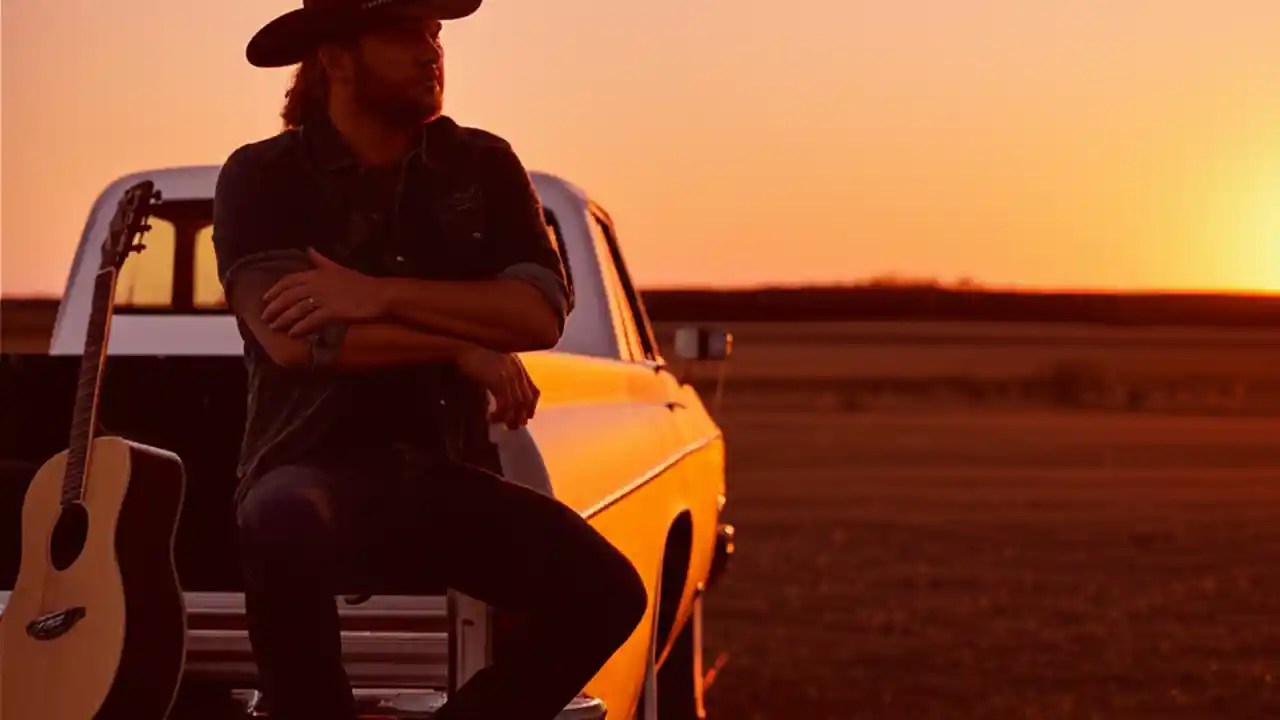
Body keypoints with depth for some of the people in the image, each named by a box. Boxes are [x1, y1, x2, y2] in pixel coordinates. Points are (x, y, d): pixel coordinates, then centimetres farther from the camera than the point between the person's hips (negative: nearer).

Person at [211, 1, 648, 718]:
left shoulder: (483, 166, 9)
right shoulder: (264, 177, 0)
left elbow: (541, 314, -6)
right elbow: (290, 337, -16)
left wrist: (380, 294, -16)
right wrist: (464, 349, -12)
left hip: (452, 477, 3)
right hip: (321, 470, -3)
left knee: (608, 592, -21)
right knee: (283, 523, -40)